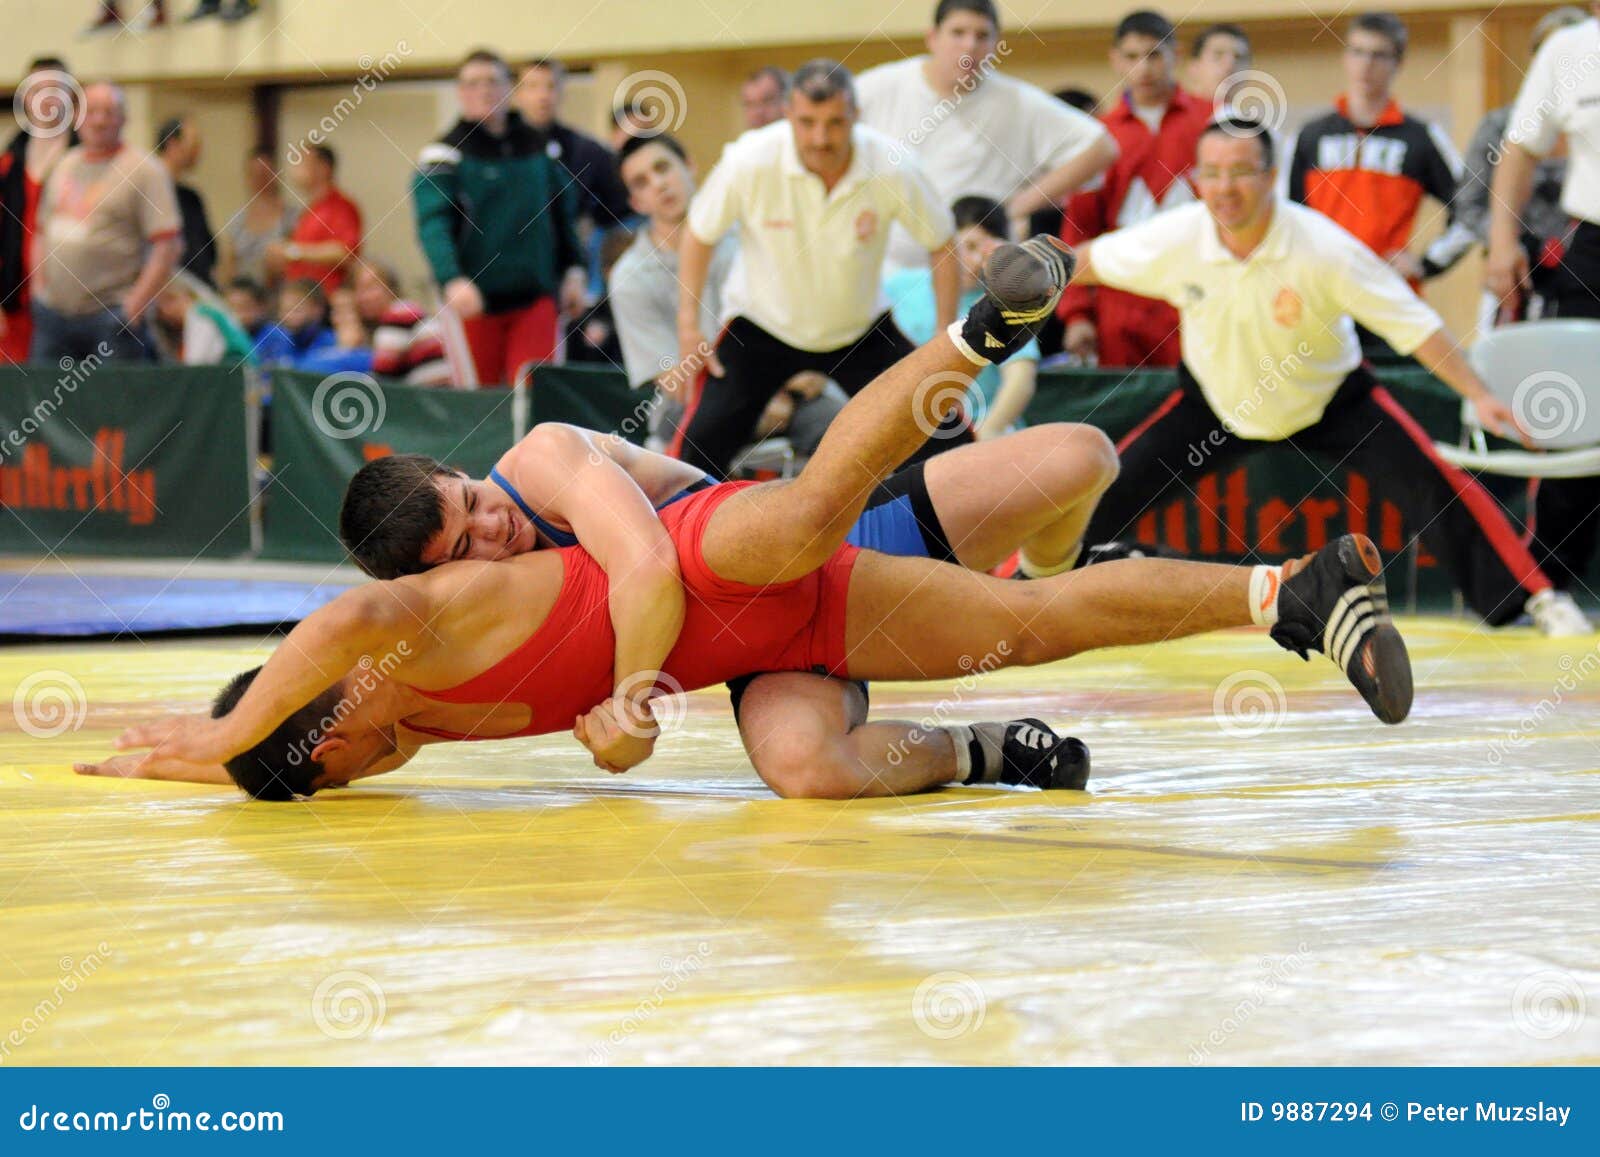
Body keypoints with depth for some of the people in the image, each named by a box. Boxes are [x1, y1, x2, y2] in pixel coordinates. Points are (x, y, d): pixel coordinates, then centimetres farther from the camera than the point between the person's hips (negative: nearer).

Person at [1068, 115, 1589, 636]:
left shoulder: (1326, 249, -31)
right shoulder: (1173, 240, -25)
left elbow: (1414, 323, -27)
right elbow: (1088, 261, -6)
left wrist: (1478, 395, -33)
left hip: (1329, 399, -2)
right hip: (1216, 399, 2)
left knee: (1430, 480, -20)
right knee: (1112, 488, -8)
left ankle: (1538, 597, -8)